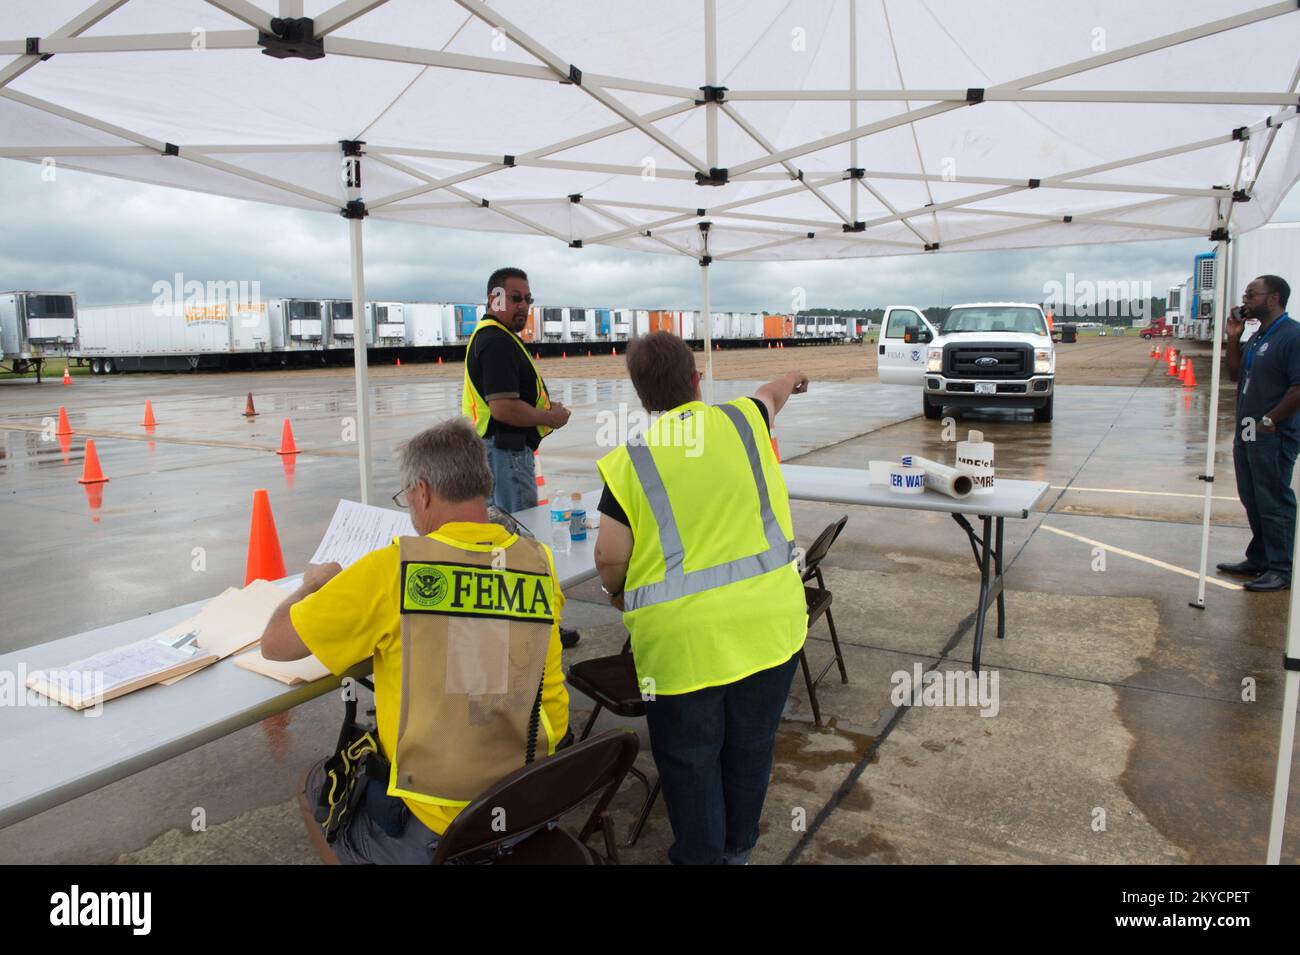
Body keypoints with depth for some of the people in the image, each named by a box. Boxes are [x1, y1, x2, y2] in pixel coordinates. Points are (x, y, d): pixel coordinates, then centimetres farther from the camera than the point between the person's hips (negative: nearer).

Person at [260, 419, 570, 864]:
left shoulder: (391, 570, -19)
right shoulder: (540, 565, -7)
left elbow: (275, 644, -9)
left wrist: (314, 583, 10)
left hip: (428, 834, -4)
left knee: (317, 783, 28)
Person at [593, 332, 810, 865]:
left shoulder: (627, 460, -7)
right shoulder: (741, 421, 2)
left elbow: (610, 558, -7)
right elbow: (770, 395, 26)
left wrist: (617, 593, 15)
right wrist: (790, 381, 49)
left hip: (680, 636, -3)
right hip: (768, 620, 4)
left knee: (690, 758, 16)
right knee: (750, 746, 21)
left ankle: (701, 855, 32)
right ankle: (738, 849, 41)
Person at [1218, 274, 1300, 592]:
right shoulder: (1257, 337, 15)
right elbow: (1235, 374, 18)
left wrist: (1270, 420, -18)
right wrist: (1233, 338, 7)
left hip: (1273, 438, -9)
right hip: (1247, 435, 9)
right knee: (1253, 502, 16)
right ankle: (1259, 560, 28)